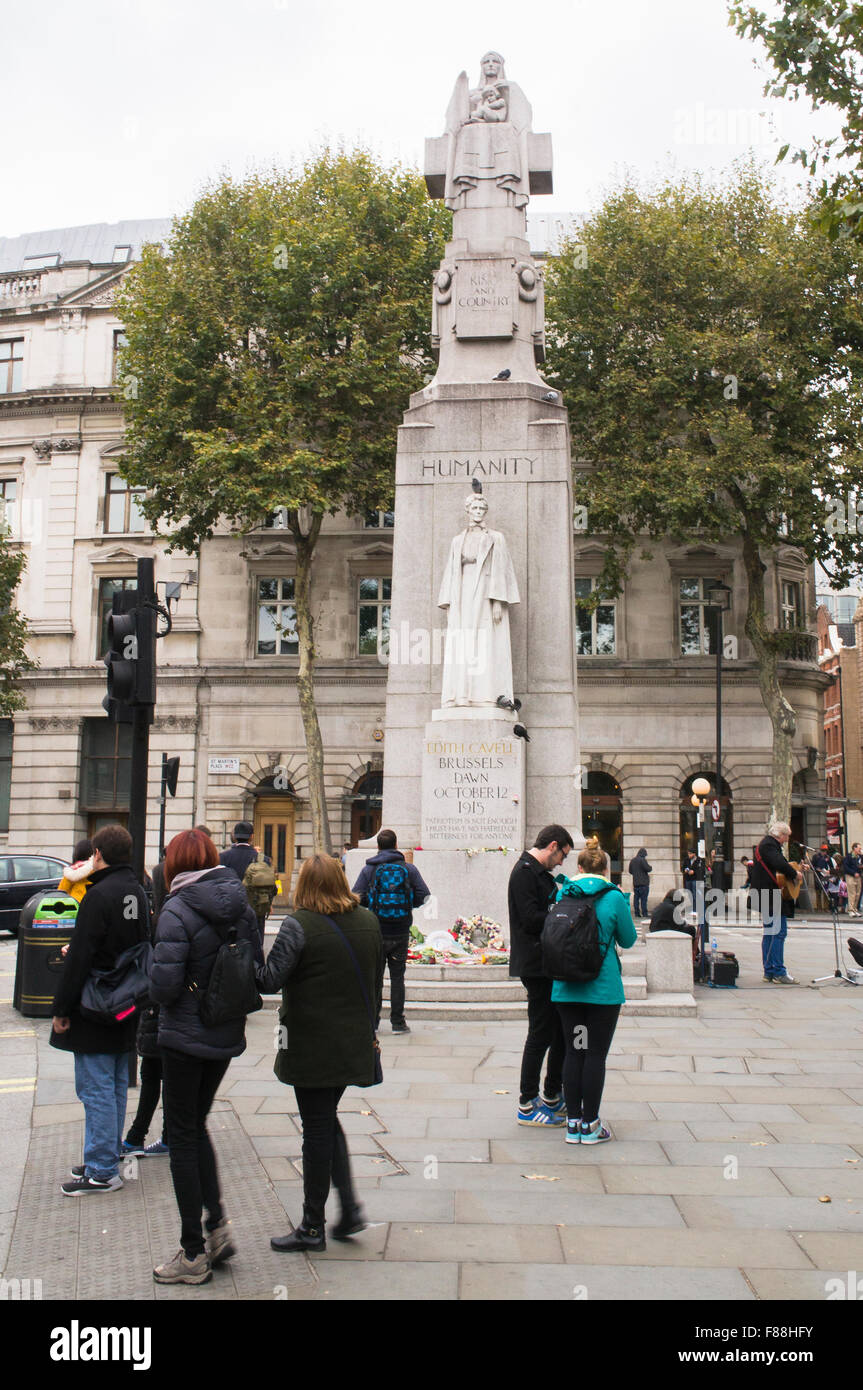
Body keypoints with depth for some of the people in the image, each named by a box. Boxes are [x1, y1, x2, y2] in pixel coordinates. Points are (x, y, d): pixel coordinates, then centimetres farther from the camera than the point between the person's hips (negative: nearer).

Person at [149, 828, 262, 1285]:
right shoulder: (240, 907, 0)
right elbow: (258, 969, 5)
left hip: (185, 1037, -6)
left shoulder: (177, 912, -18)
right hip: (228, 1037, 6)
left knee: (182, 1136, 6)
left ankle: (194, 1254, 14)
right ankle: (217, 1222, 17)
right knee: (196, 1126, 23)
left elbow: (164, 986, -22)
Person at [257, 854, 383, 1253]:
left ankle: (312, 1227, 15)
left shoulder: (299, 925, -15)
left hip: (312, 1046, -6)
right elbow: (376, 982, 12)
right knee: (328, 1122, 20)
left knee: (317, 1129, 4)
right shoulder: (369, 921, 4)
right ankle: (349, 1208, 16)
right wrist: (368, 1030, 22)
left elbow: (270, 980, -18)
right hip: (354, 1044, 6)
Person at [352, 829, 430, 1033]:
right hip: (401, 932, 1)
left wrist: (372, 902, 10)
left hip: (376, 932, -1)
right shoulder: (409, 869, -1)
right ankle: (397, 1022, 7)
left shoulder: (369, 869, -3)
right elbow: (424, 896, -5)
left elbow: (357, 898, -9)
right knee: (397, 977, 7)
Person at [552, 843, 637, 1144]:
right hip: (603, 987, -3)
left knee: (573, 1052, 10)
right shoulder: (614, 898, -8)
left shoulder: (563, 894, 2)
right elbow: (628, 940, 4)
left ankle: (573, 1122, 15)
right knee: (595, 1054, 3)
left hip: (565, 987, 4)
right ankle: (590, 1125, 9)